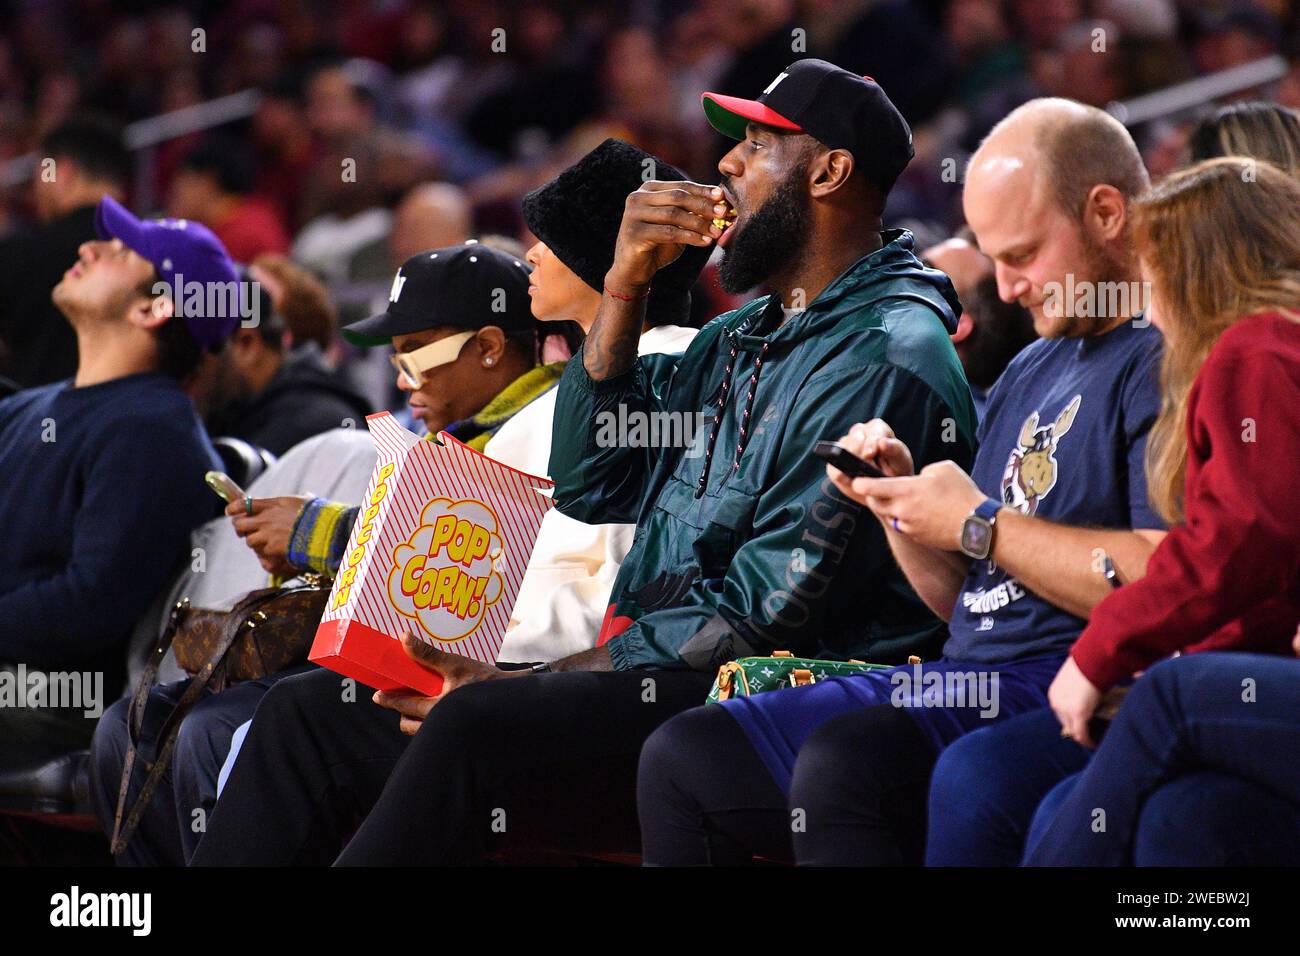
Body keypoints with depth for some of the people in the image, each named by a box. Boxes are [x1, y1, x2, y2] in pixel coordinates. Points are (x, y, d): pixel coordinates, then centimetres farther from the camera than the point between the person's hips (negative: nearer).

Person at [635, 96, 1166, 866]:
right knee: (683, 758, 3)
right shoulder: (1032, 370, 23)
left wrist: (979, 527, -12)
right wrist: (902, 505, 5)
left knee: (841, 764, -34)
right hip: (968, 675, 10)